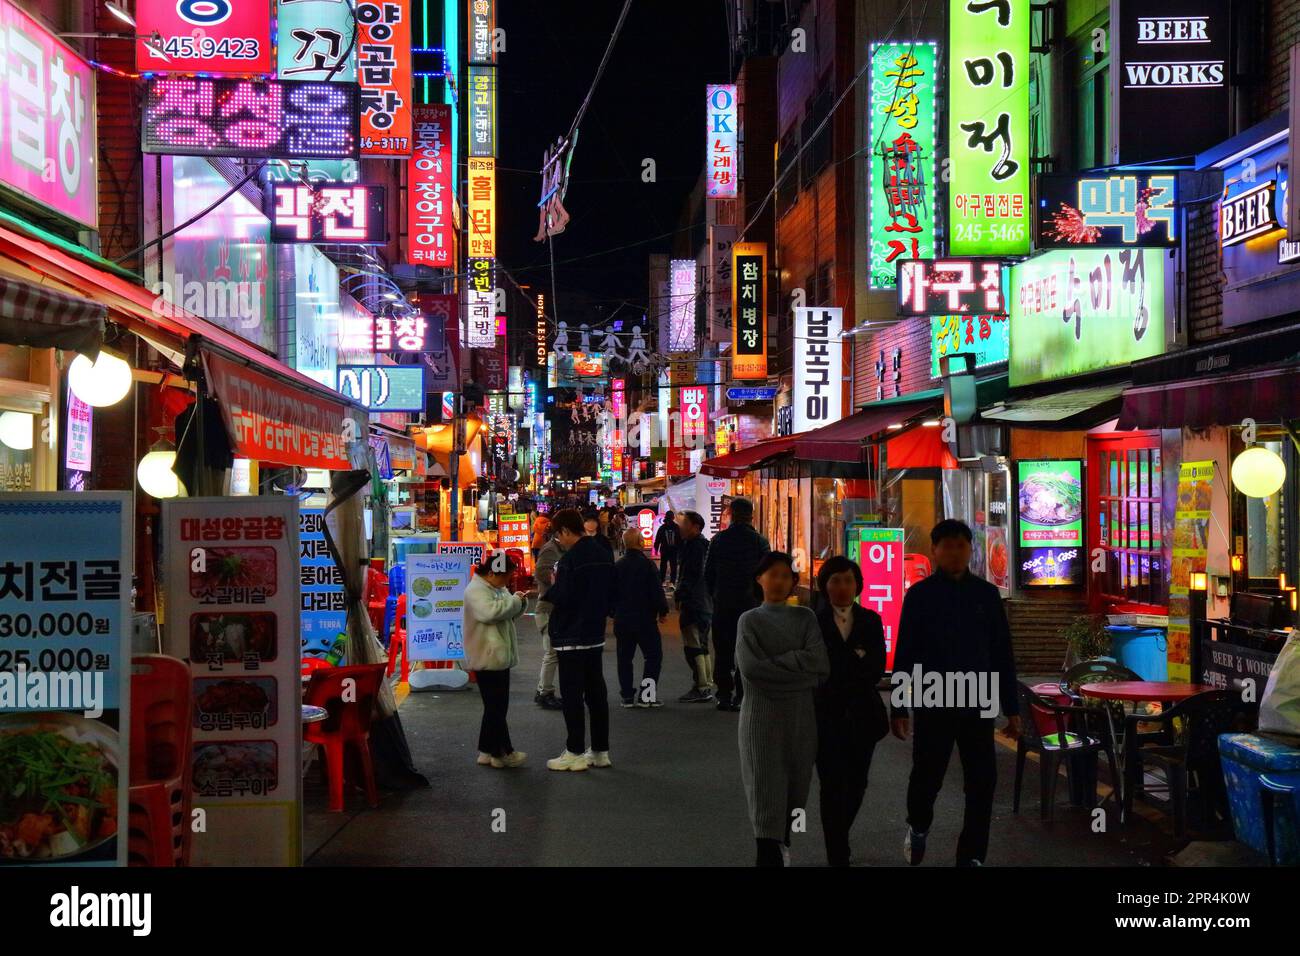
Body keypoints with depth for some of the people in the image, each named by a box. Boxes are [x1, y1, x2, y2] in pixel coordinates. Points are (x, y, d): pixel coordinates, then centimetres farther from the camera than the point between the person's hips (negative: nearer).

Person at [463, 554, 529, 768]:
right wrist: (514, 601, -20)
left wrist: (518, 602, 2)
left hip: (500, 656, 10)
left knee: (495, 706, 13)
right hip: (487, 658, -10)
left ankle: (487, 751, 20)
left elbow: (509, 613, 23)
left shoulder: (497, 588, 17)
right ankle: (502, 752, 2)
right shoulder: (476, 590, -15)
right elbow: (490, 612, -31)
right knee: (496, 707, -4)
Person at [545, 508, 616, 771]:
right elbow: (611, 594, 13)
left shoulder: (570, 559, -18)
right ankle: (600, 751, 16)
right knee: (596, 692, 12)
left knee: (572, 694, -1)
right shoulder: (604, 554, 8)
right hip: (596, 634, 8)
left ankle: (575, 753, 2)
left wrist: (553, 586, -2)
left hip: (571, 638, -8)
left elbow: (561, 598, -21)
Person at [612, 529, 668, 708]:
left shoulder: (617, 566, 4)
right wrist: (663, 611, 1)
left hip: (621, 619, 5)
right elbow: (657, 591, -14)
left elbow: (612, 592, 9)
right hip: (644, 619, -5)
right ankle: (646, 695, -4)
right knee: (653, 655, 3)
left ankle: (627, 696, 11)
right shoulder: (647, 565, -13)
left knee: (624, 658, 11)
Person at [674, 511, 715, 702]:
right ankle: (707, 687, 20)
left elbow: (689, 577, -20)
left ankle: (701, 688, -7)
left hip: (693, 605, -11)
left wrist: (679, 596, -12)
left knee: (693, 647, -7)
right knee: (702, 647, 15)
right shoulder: (704, 544, 17)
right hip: (705, 604, 11)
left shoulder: (695, 546, -15)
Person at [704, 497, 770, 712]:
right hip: (749, 603, -1)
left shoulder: (718, 540, 0)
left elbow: (708, 573, 3)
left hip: (722, 604, 2)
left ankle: (724, 695, 11)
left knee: (722, 651, 9)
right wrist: (760, 598, 8)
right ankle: (740, 697, 1)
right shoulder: (760, 542, -5)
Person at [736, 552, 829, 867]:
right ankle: (769, 856, -9)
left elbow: (820, 665, -7)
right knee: (766, 790, -7)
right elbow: (750, 668, -13)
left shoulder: (806, 618, 7)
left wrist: (774, 666, -12)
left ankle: (782, 846, 29)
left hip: (800, 716, 2)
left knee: (795, 787, 10)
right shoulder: (750, 620, 3)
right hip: (761, 714, -2)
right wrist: (797, 669, -12)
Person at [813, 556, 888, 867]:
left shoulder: (870, 621, 6)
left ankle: (839, 838, 35)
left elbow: (877, 670, -2)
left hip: (862, 715, 3)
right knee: (832, 786, -3)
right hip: (827, 716, -3)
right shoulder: (813, 622, -3)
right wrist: (857, 661, -8)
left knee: (856, 784, 10)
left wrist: (838, 672, -11)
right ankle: (837, 855, 4)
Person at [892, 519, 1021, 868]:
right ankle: (918, 827, 37)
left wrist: (1011, 708, 5)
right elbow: (904, 655, -1)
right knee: (927, 775, 6)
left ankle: (971, 856, 12)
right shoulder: (920, 594, -1)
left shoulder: (986, 594, 5)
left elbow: (1002, 653, 7)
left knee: (982, 782, 0)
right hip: (932, 704, -2)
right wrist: (898, 708, -3)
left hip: (978, 703, 2)